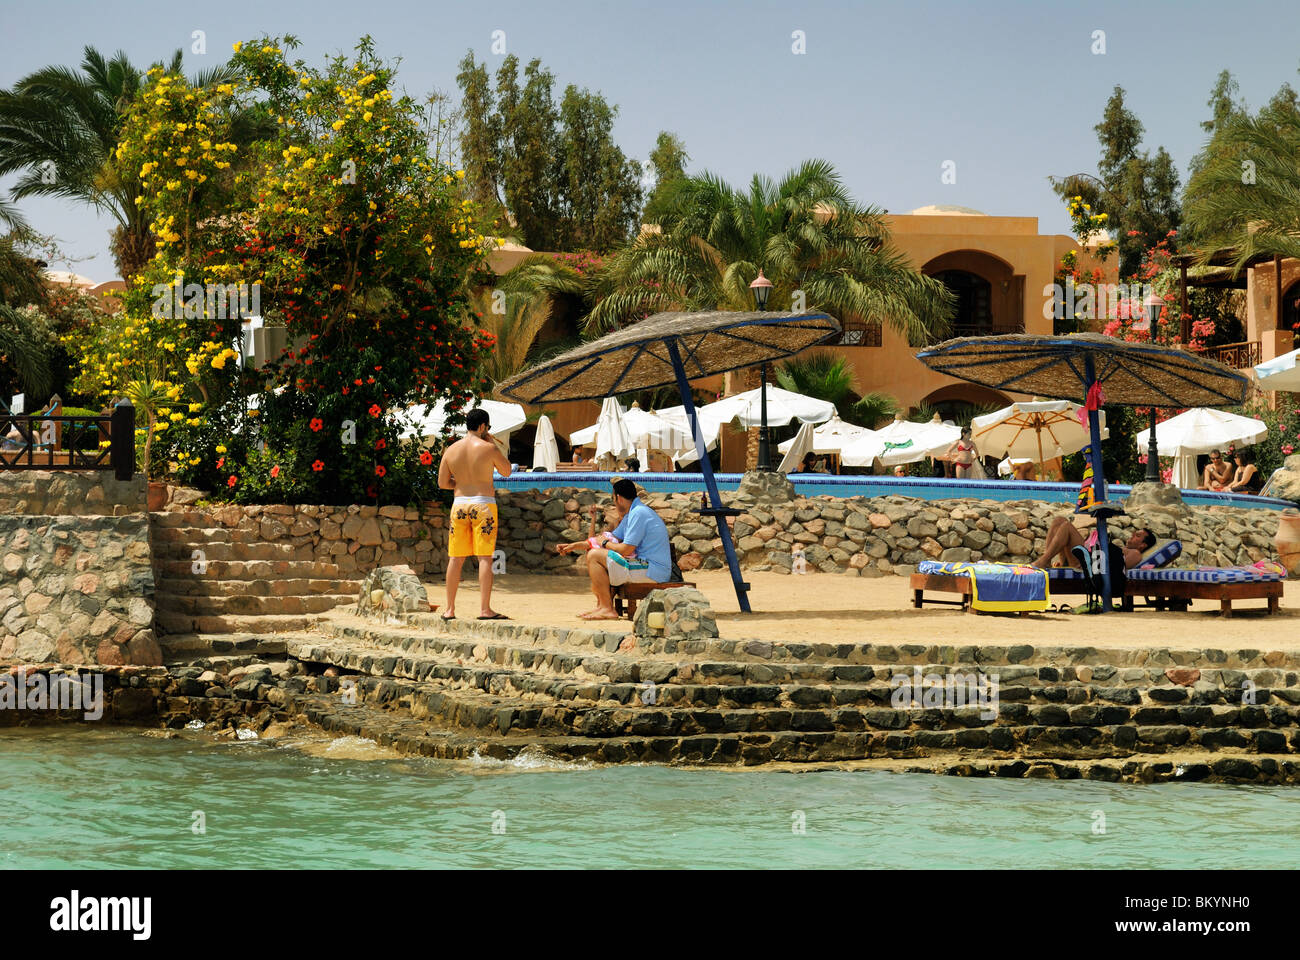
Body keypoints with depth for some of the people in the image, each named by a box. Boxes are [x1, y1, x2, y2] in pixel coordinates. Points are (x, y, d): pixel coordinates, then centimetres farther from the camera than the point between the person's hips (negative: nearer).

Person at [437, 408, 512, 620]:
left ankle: (450, 609, 10)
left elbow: (442, 482, 8)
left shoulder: (451, 450, 5)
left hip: (459, 505, 4)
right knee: (485, 557, -3)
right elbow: (506, 471, 9)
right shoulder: (488, 448, -7)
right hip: (483, 504, -4)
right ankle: (485, 609, -7)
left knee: (455, 558, 8)